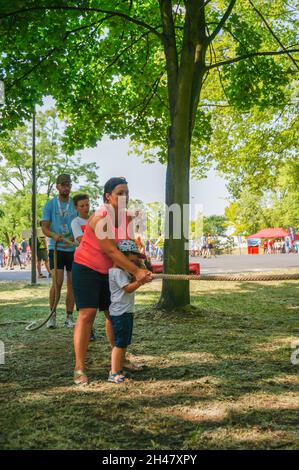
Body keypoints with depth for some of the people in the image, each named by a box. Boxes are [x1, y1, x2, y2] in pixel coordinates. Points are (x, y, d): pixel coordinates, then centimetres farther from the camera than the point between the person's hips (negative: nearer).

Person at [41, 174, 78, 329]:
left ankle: (69, 317, 12)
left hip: (74, 249, 2)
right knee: (57, 282, -11)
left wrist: (72, 239, -14)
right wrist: (54, 235, -24)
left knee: (72, 284, 4)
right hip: (56, 248, -2)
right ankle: (52, 315, 2)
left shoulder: (76, 204, 7)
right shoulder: (50, 205, 3)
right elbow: (44, 227, -2)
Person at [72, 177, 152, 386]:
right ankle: (79, 368, -9)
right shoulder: (100, 218, -24)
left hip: (110, 271, 7)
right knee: (87, 314, -13)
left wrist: (141, 268, -17)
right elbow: (111, 251, -28)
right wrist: (136, 271, -29)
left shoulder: (128, 217, -1)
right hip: (87, 268, -7)